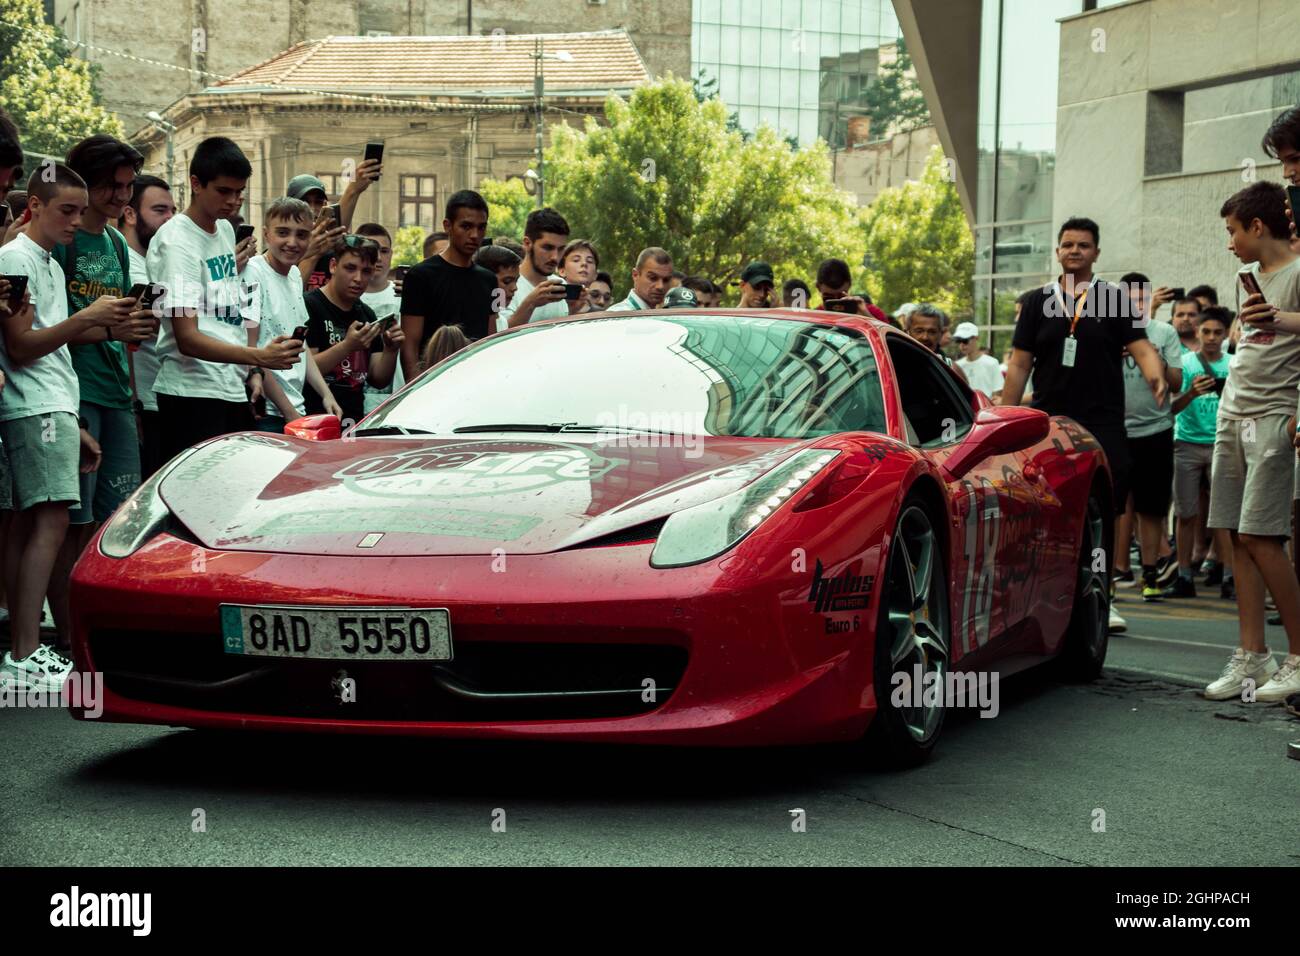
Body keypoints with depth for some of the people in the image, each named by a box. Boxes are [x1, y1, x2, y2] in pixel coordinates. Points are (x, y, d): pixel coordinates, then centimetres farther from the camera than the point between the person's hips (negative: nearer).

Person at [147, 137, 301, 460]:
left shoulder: (226, 230, 15)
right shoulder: (176, 242, -12)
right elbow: (188, 339, -19)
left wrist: (250, 371, 11)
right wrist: (258, 357, -29)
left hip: (234, 390, 9)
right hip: (194, 394, -8)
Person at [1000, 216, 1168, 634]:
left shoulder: (1113, 299, 6)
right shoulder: (1038, 301, 10)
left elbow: (1141, 348, -4)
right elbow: (1019, 365, 9)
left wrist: (1156, 377, -26)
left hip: (1103, 423, -1)